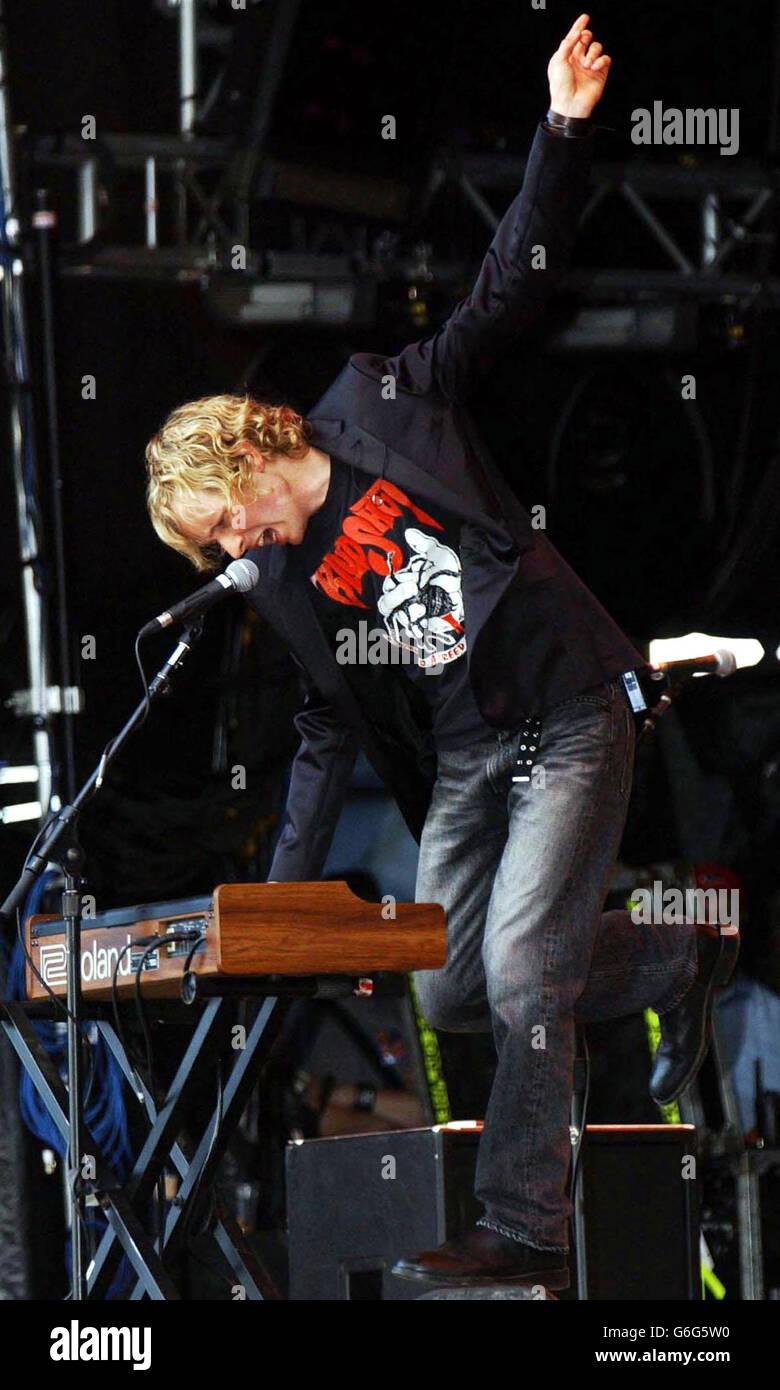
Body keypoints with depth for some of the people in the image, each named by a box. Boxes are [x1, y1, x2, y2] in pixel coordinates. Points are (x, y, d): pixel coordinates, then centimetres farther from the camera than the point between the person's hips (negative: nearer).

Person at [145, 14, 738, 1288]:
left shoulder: (385, 405, -5)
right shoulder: (284, 587, 8)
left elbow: (511, 288, -4)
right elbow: (329, 729, 14)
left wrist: (564, 131, -15)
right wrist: (285, 889, 9)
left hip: (569, 722, -6)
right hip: (462, 760, 7)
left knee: (522, 975, -13)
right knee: (449, 993, 6)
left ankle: (529, 1231, -5)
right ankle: (677, 960, 25)